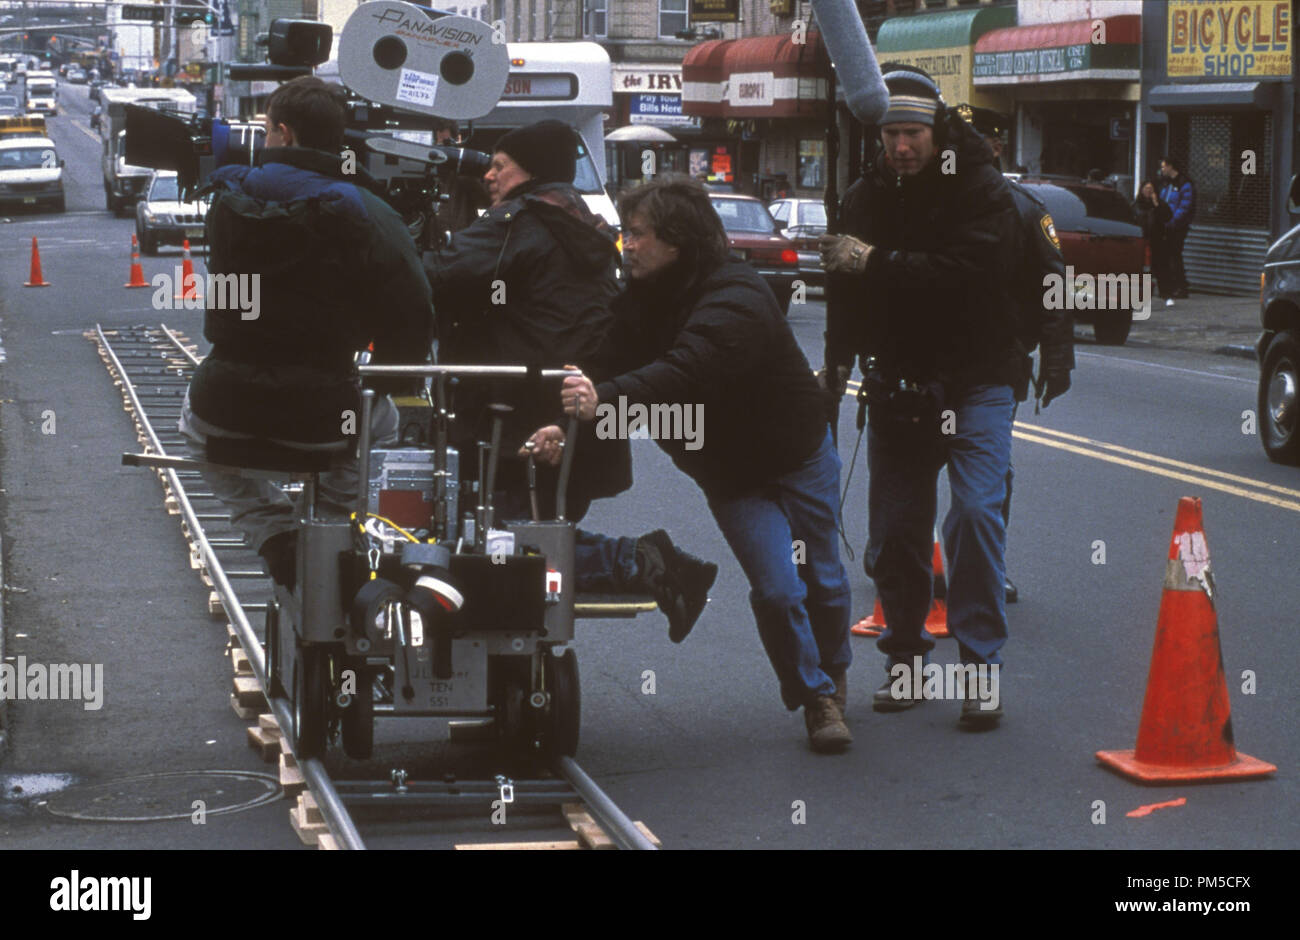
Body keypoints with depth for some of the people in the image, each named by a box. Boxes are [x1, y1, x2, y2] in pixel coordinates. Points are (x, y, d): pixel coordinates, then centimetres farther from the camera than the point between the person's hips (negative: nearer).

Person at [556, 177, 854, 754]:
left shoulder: (735, 300, -32)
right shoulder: (639, 300, -9)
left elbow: (686, 374, -48)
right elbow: (615, 366, -14)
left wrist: (603, 401, -61)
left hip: (797, 458, -3)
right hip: (730, 475, 4)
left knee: (822, 581, 12)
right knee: (776, 589, -10)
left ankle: (833, 672, 42)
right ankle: (817, 699, 10)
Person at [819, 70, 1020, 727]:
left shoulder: (980, 190, -11)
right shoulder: (865, 197, 3)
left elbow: (966, 275, -26)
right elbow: (845, 283, 10)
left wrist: (877, 263, -27)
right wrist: (839, 359, -1)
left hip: (973, 382, -4)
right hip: (897, 388, 5)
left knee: (975, 512, -17)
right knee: (893, 530, 8)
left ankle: (980, 665, -10)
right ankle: (907, 657, 24)